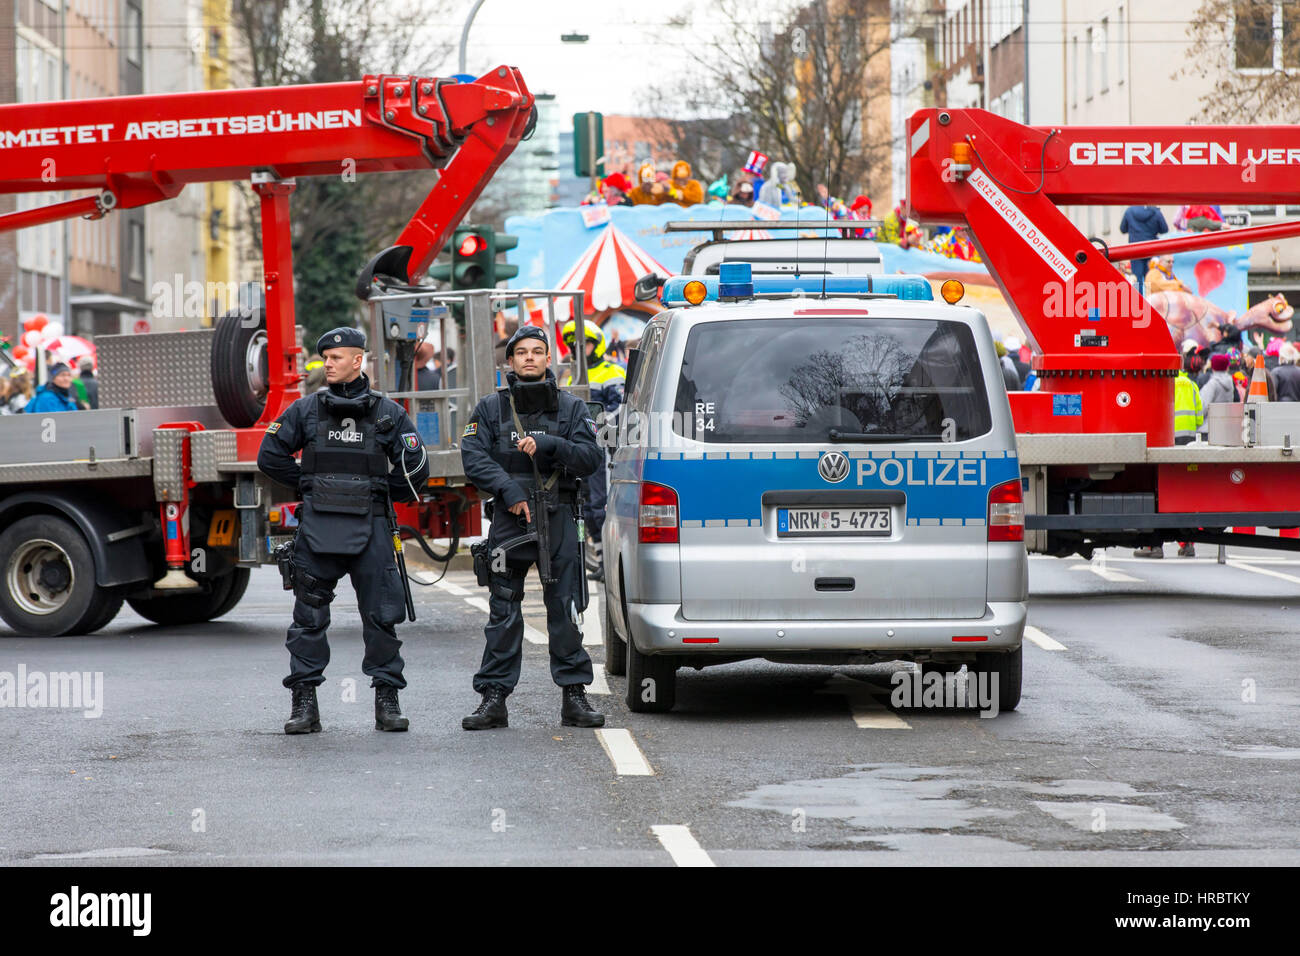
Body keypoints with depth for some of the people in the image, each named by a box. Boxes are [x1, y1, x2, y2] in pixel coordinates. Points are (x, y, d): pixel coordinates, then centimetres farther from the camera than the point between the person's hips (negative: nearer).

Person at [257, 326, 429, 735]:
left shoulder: (387, 413, 5)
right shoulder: (306, 409, 7)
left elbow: (416, 467, 6)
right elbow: (270, 456, 12)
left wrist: (380, 497, 9)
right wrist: (309, 486, 10)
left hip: (370, 530, -1)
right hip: (317, 528, 1)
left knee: (382, 616, -1)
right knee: (309, 617, 1)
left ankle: (387, 701, 8)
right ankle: (304, 705, 6)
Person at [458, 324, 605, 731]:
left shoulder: (571, 407, 9)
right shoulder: (491, 408, 8)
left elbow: (590, 458, -1)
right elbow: (473, 457, -2)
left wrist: (549, 445, -16)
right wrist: (508, 490, -15)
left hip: (558, 518, 0)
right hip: (509, 518, 0)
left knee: (565, 609, -1)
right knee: (503, 612, 1)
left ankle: (574, 696, 5)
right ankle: (494, 699, 3)